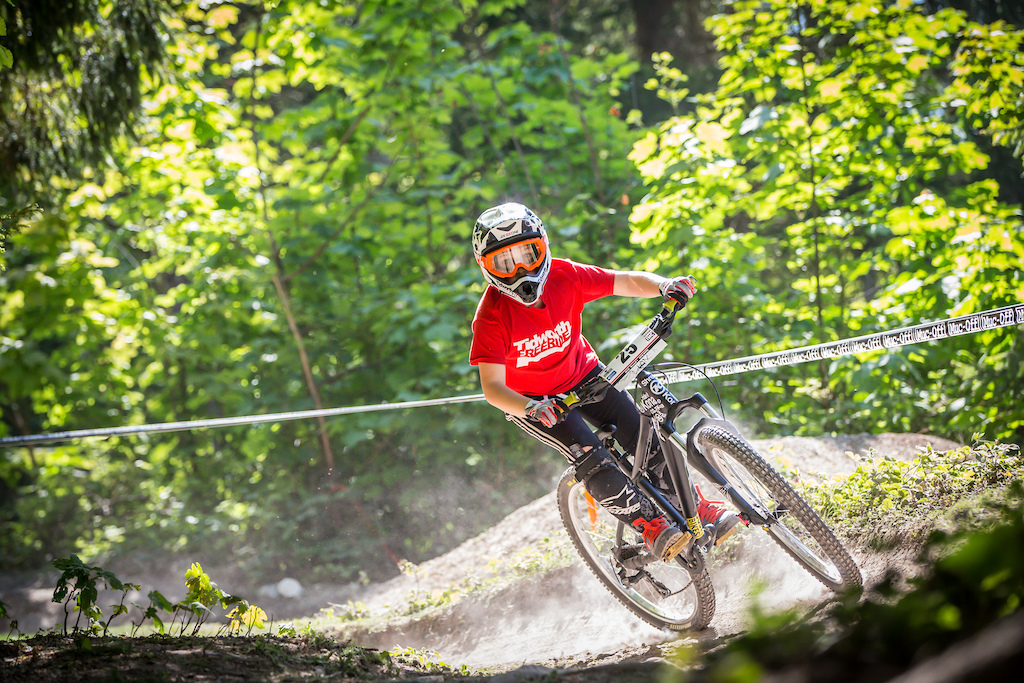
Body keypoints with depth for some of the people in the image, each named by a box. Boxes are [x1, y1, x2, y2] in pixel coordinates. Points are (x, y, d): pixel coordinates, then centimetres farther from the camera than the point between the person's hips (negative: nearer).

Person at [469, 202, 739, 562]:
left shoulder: (565, 276, -20)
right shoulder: (491, 317, -28)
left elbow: (629, 282, -18)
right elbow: (492, 387, -31)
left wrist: (664, 286, -39)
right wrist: (532, 408, -49)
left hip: (582, 374, 3)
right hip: (530, 399, -3)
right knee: (592, 459, -24)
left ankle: (697, 508, 8)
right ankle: (650, 524, -11)